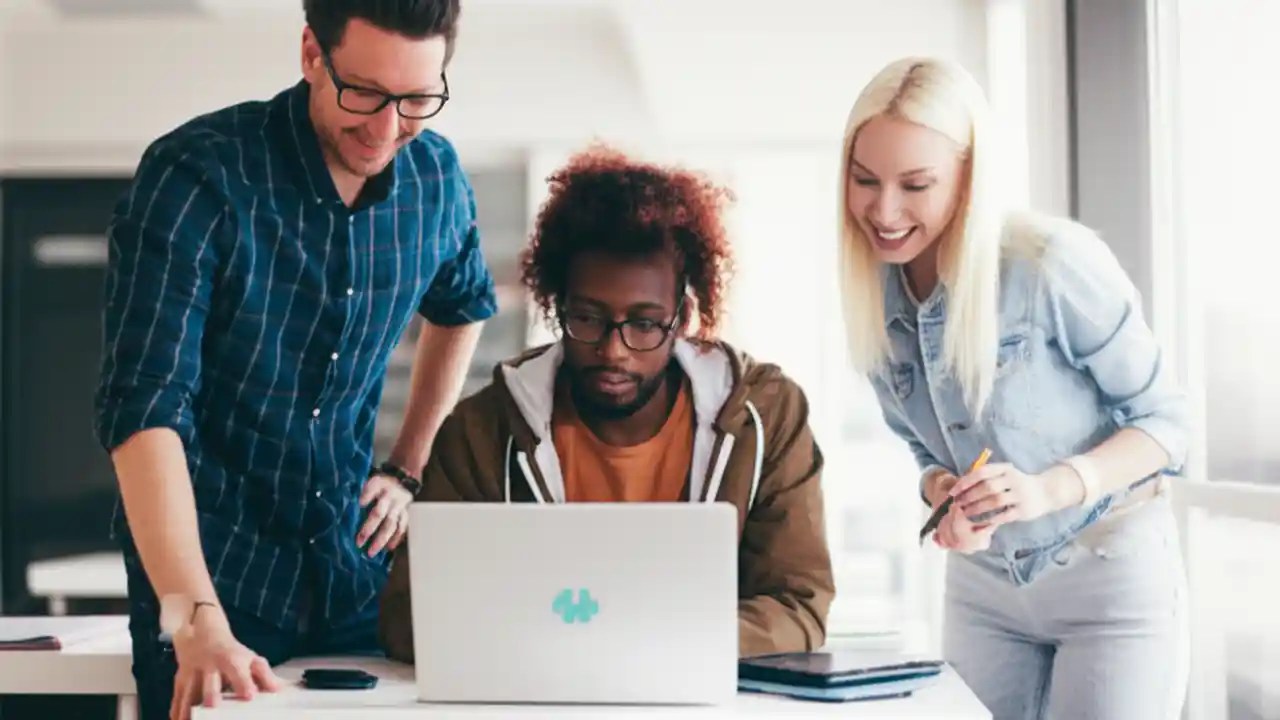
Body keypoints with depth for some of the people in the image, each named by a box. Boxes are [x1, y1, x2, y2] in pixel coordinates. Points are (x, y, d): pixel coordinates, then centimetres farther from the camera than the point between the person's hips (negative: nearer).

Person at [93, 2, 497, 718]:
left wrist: (408, 466, 11)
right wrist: (198, 622, -35)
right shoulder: (195, 176, -19)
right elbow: (144, 408, -26)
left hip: (357, 573, 4)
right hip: (213, 573, -4)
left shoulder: (439, 180, -4)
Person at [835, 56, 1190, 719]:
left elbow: (1165, 421, -13)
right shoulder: (873, 298, -6)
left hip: (1111, 578, -5)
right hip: (983, 586, 5)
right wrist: (945, 496, -16)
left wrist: (1050, 487, -29)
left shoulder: (1056, 264, -23)